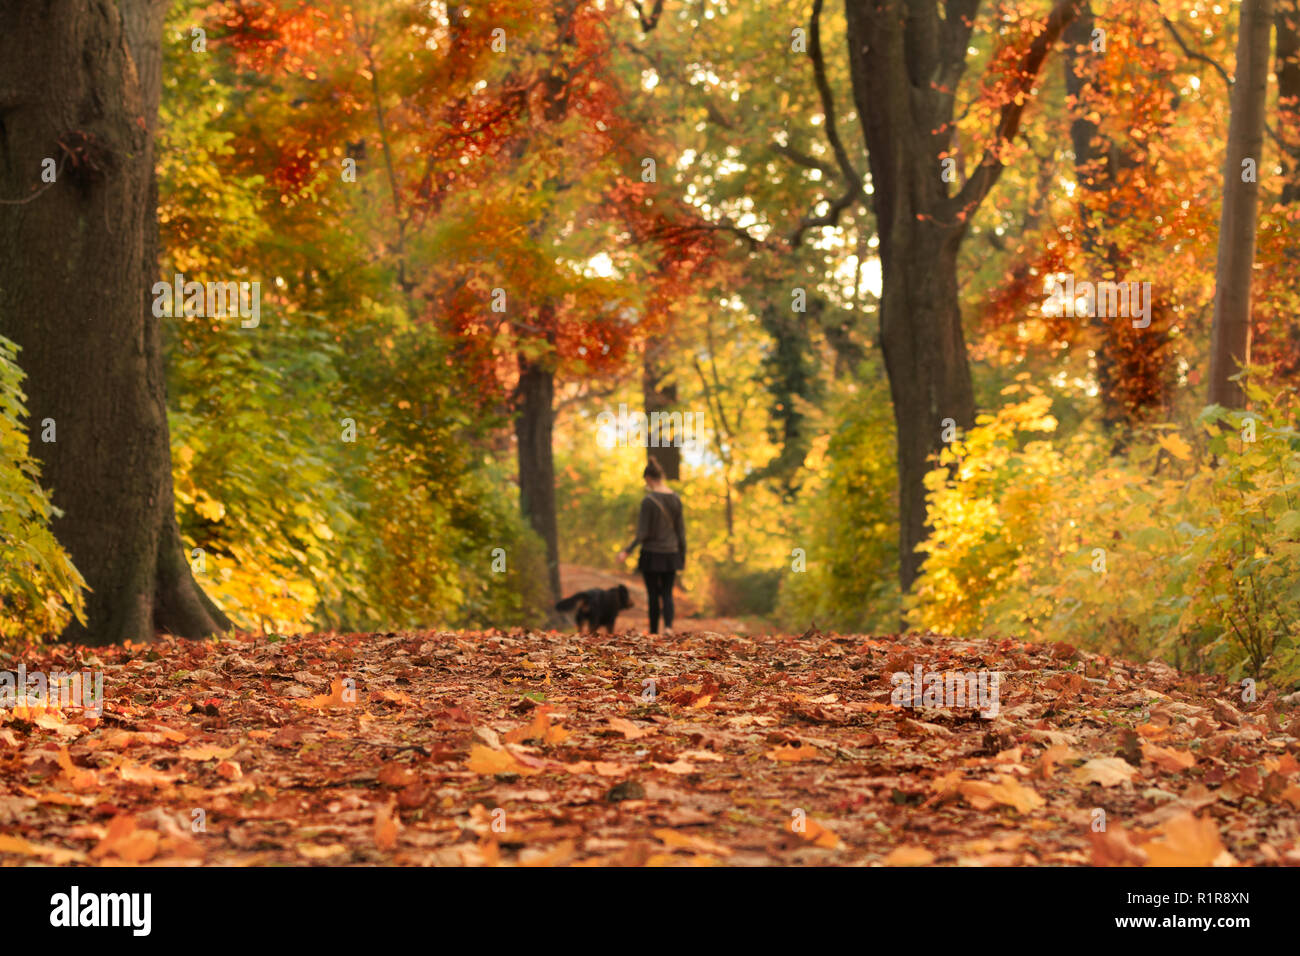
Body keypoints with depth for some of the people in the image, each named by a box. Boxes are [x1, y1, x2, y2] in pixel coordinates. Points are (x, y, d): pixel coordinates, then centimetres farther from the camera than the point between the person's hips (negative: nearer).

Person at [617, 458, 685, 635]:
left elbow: (642, 533, -15)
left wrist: (627, 551, -9)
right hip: (670, 554, 4)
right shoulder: (676, 499, 1)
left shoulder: (648, 501, -15)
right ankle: (668, 626, -14)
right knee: (667, 593, 8)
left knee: (653, 595, 7)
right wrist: (683, 556, 14)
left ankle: (653, 633, 13)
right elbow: (681, 530, 6)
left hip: (652, 554, -4)